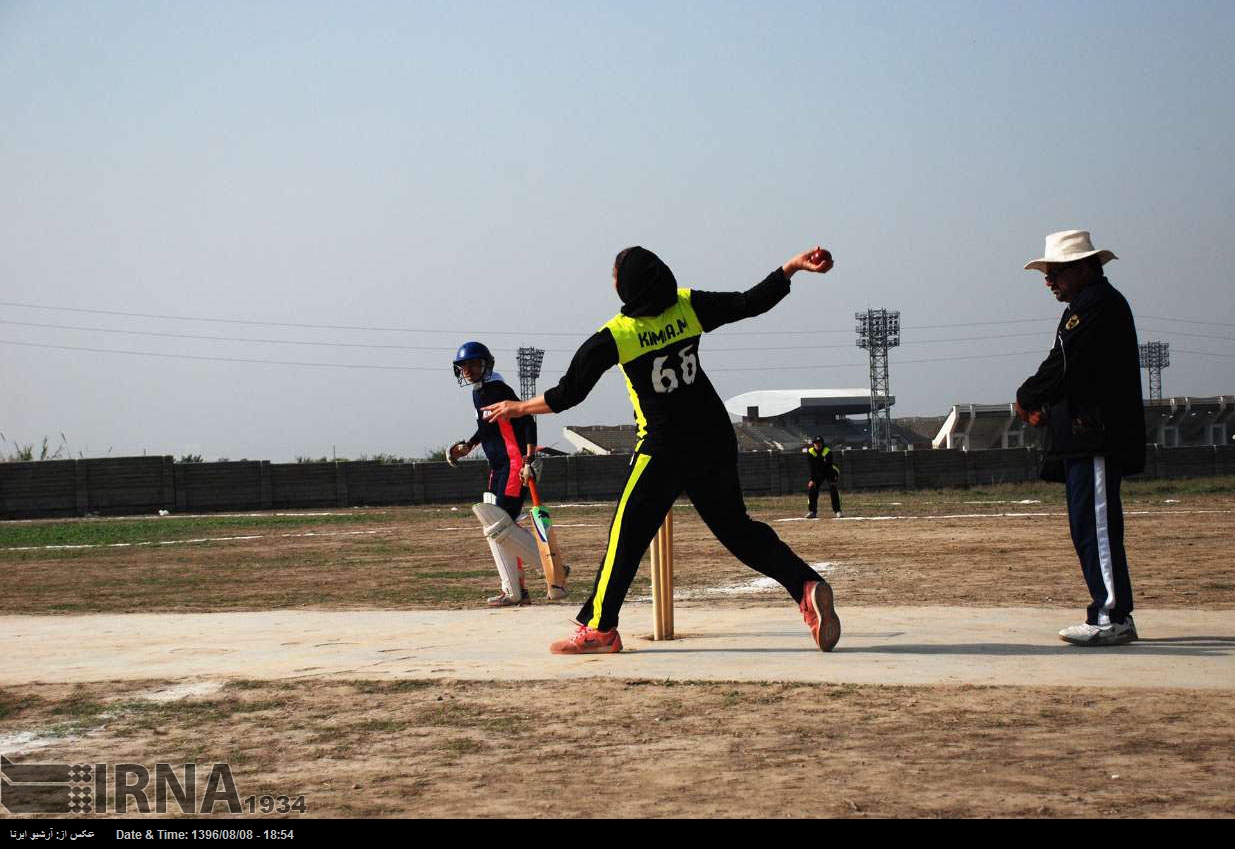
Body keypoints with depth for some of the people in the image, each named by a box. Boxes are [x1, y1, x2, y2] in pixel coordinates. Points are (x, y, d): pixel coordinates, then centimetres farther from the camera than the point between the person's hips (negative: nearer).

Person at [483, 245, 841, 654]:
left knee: (628, 532, 4)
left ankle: (599, 628, 5)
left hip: (664, 449, -5)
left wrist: (518, 408, 8)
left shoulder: (613, 336, -12)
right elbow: (751, 302, -5)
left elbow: (566, 395, -7)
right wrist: (796, 265, -1)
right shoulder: (689, 307, -2)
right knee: (735, 527, 13)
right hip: (716, 442, 5)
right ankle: (807, 585, -3)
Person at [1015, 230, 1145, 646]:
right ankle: (1113, 615, 16)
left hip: (1097, 437, -11)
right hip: (1085, 439, 11)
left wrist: (1027, 399, -3)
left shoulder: (1098, 304, -12)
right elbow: (1069, 367, 21)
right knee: (1089, 527, 11)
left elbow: (1064, 365, -17)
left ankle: (1113, 618, -8)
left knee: (1096, 525, -10)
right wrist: (1046, 408, 6)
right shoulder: (1087, 305, 22)